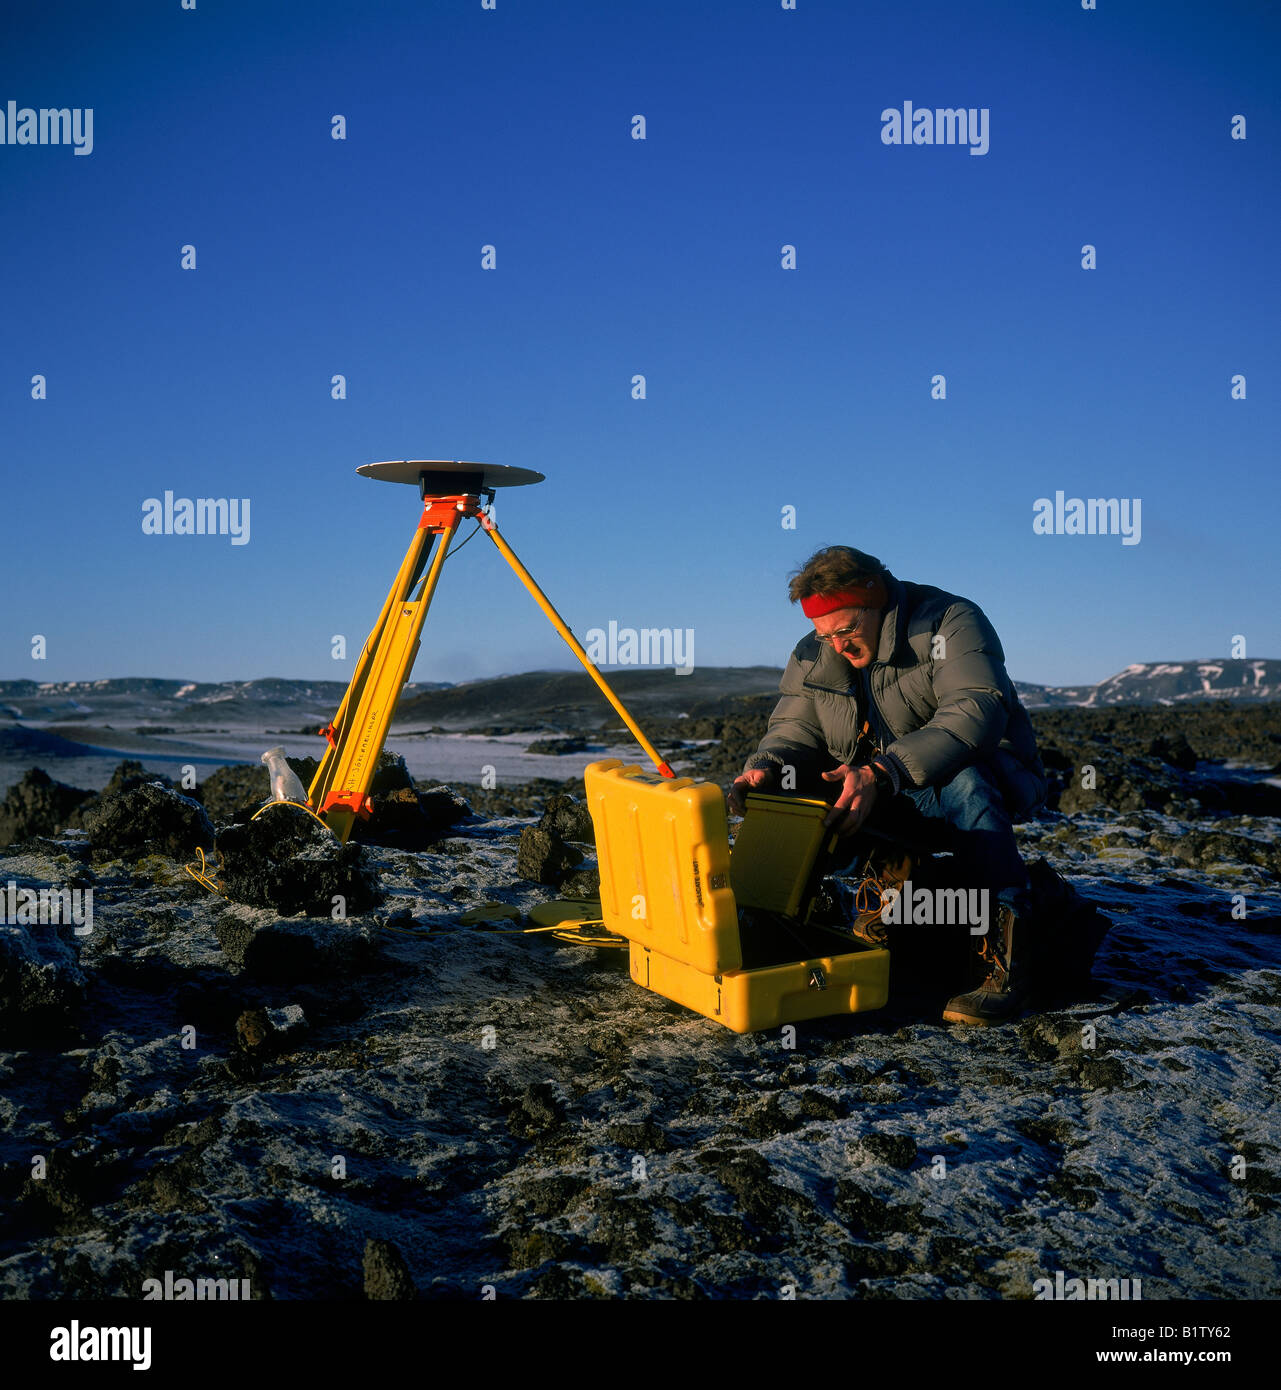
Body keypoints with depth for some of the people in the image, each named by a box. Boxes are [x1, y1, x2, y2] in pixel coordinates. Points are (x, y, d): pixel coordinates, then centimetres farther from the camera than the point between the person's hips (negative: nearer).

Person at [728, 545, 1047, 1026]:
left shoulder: (951, 622, -17)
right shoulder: (813, 657, 3)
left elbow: (977, 713, -31)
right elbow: (795, 729, 1)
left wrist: (880, 773, -44)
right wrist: (765, 768, -25)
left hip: (985, 776, -5)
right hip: (884, 806, 5)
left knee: (959, 783, -40)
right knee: (783, 790, -14)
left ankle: (1003, 956, -34)